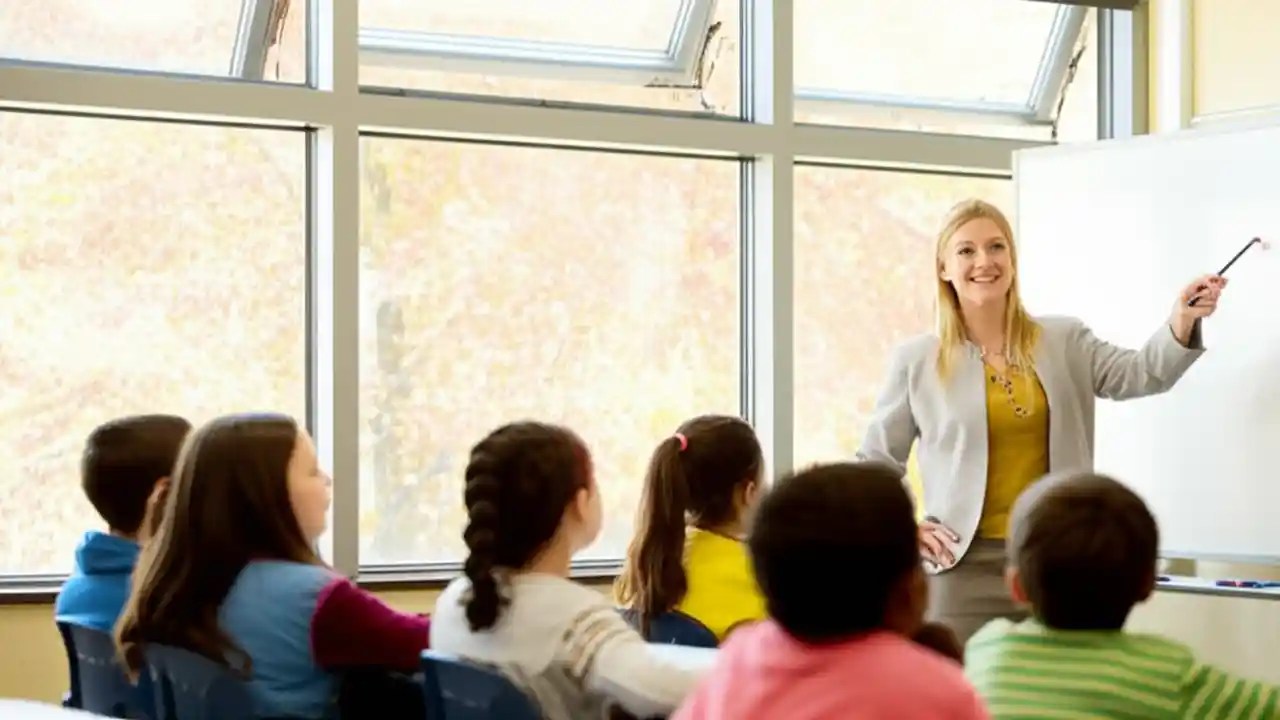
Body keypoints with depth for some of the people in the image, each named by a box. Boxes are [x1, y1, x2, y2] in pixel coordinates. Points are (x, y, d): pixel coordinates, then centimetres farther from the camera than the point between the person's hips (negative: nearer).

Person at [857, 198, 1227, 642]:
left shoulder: (1065, 342, 10)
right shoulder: (916, 360, 4)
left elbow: (1141, 374, -5)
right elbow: (873, 464, 11)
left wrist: (1182, 321, -23)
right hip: (966, 569, -2)